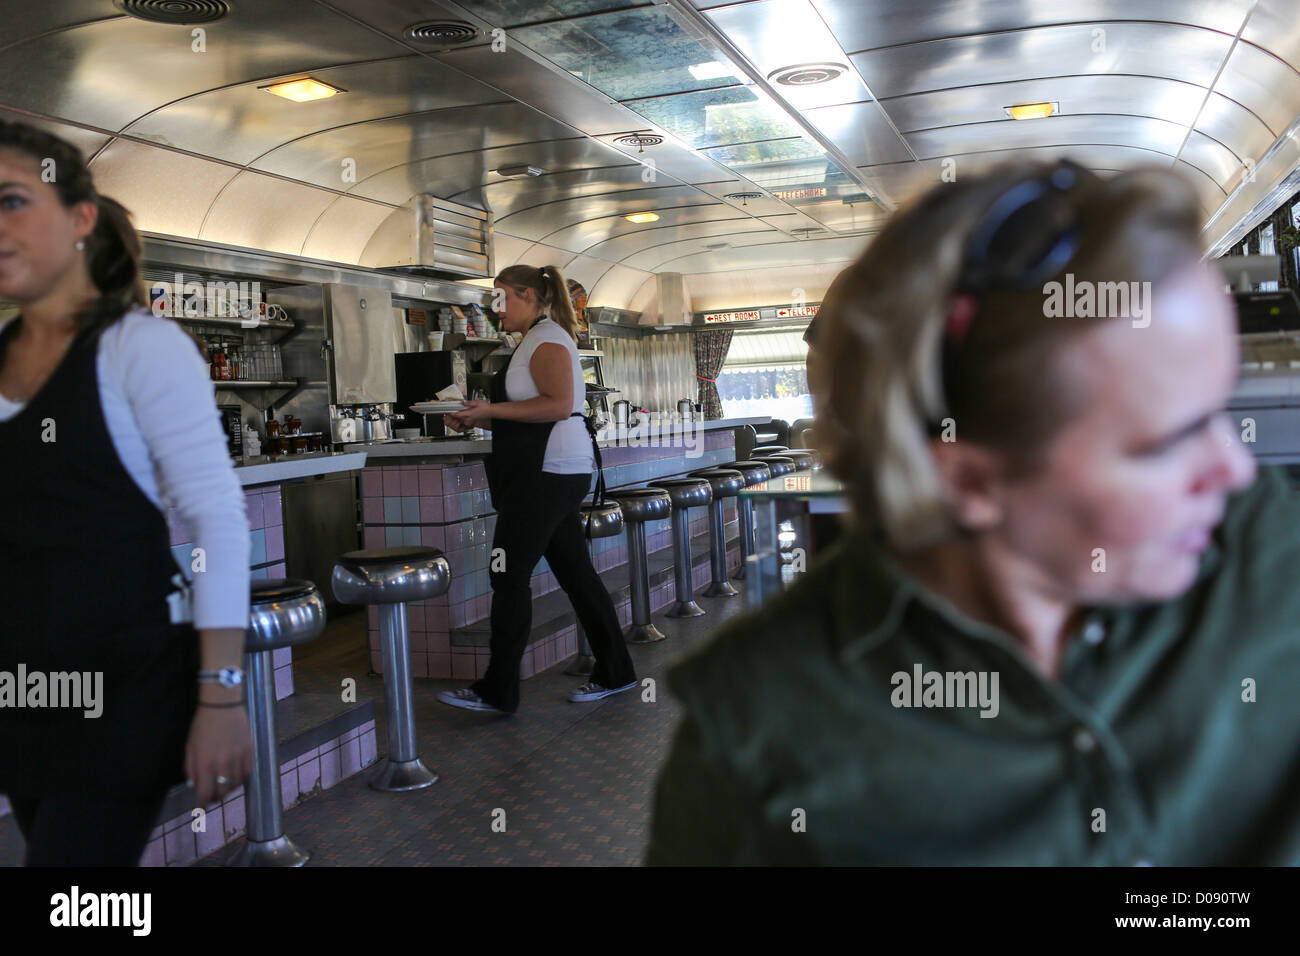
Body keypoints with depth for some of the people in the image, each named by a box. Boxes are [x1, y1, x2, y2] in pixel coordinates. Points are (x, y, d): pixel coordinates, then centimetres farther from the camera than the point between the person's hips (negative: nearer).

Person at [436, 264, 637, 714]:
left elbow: (558, 405, -23)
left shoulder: (547, 339, -10)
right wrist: (478, 419, 10)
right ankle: (614, 672, 17)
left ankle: (498, 690, 0)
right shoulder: (536, 340, 21)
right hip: (547, 471, 10)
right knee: (574, 570, 11)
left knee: (509, 574, -7)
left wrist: (491, 410, -19)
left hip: (548, 471, -10)